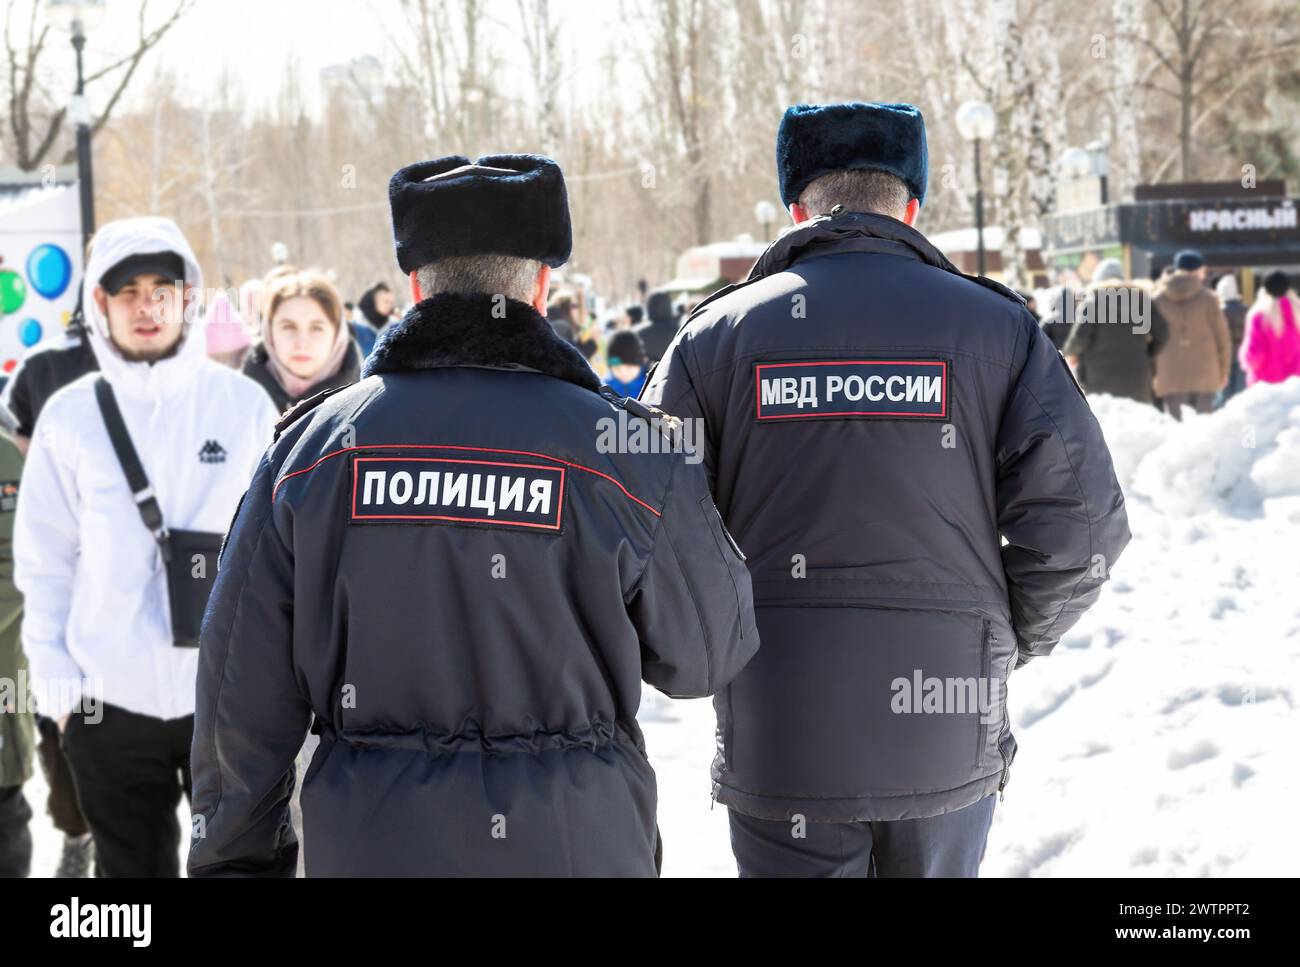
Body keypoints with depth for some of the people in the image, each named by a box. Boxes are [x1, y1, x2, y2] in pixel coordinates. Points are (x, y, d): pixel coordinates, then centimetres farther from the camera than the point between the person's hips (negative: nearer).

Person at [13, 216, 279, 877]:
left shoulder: (244, 405, -1)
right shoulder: (70, 417, 0)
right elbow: (45, 563, 4)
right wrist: (57, 684, 1)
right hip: (111, 700, 1)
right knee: (134, 867, 13)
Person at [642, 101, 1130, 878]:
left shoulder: (717, 333, 1)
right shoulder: (996, 326, 0)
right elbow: (1079, 525, -6)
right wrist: (1006, 641, 10)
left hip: (776, 741, 0)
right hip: (947, 745, 1)